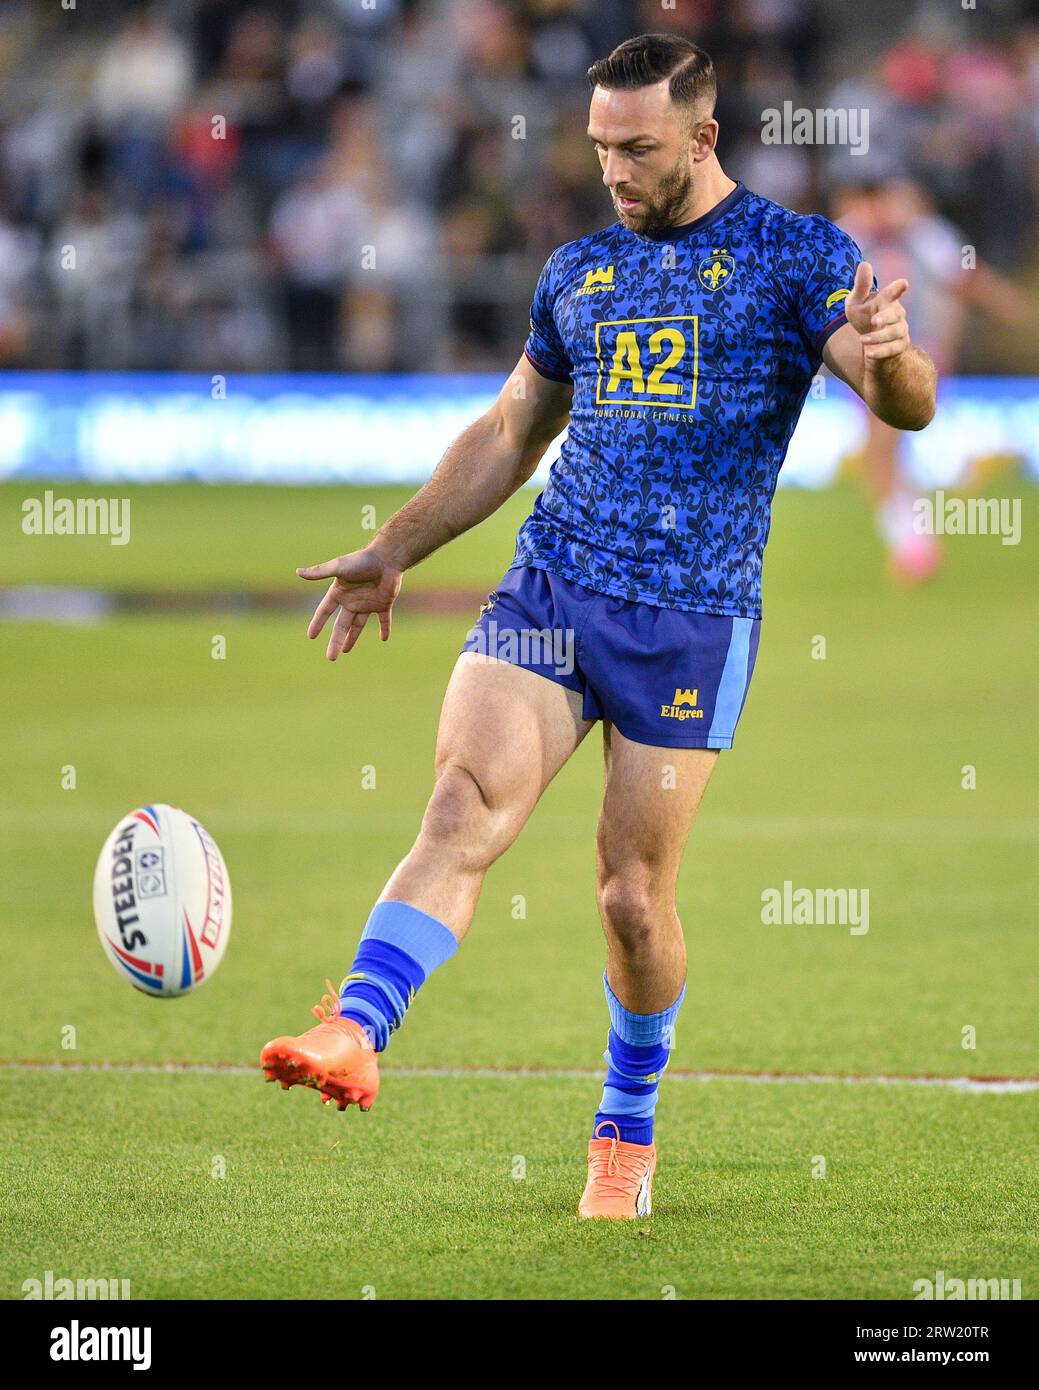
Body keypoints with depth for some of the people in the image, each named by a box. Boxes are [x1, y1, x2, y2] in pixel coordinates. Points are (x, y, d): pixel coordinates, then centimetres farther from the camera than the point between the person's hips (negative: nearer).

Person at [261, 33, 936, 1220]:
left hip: (693, 612, -3)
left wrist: (889, 361, -34)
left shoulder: (794, 256, 1)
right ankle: (354, 1040, -33)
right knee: (463, 808, -18)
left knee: (633, 889, 0)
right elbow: (508, 435, 27)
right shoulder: (577, 272, 15)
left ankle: (627, 1134, 20)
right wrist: (391, 554, 22)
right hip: (549, 586, 3)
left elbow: (906, 404, -10)